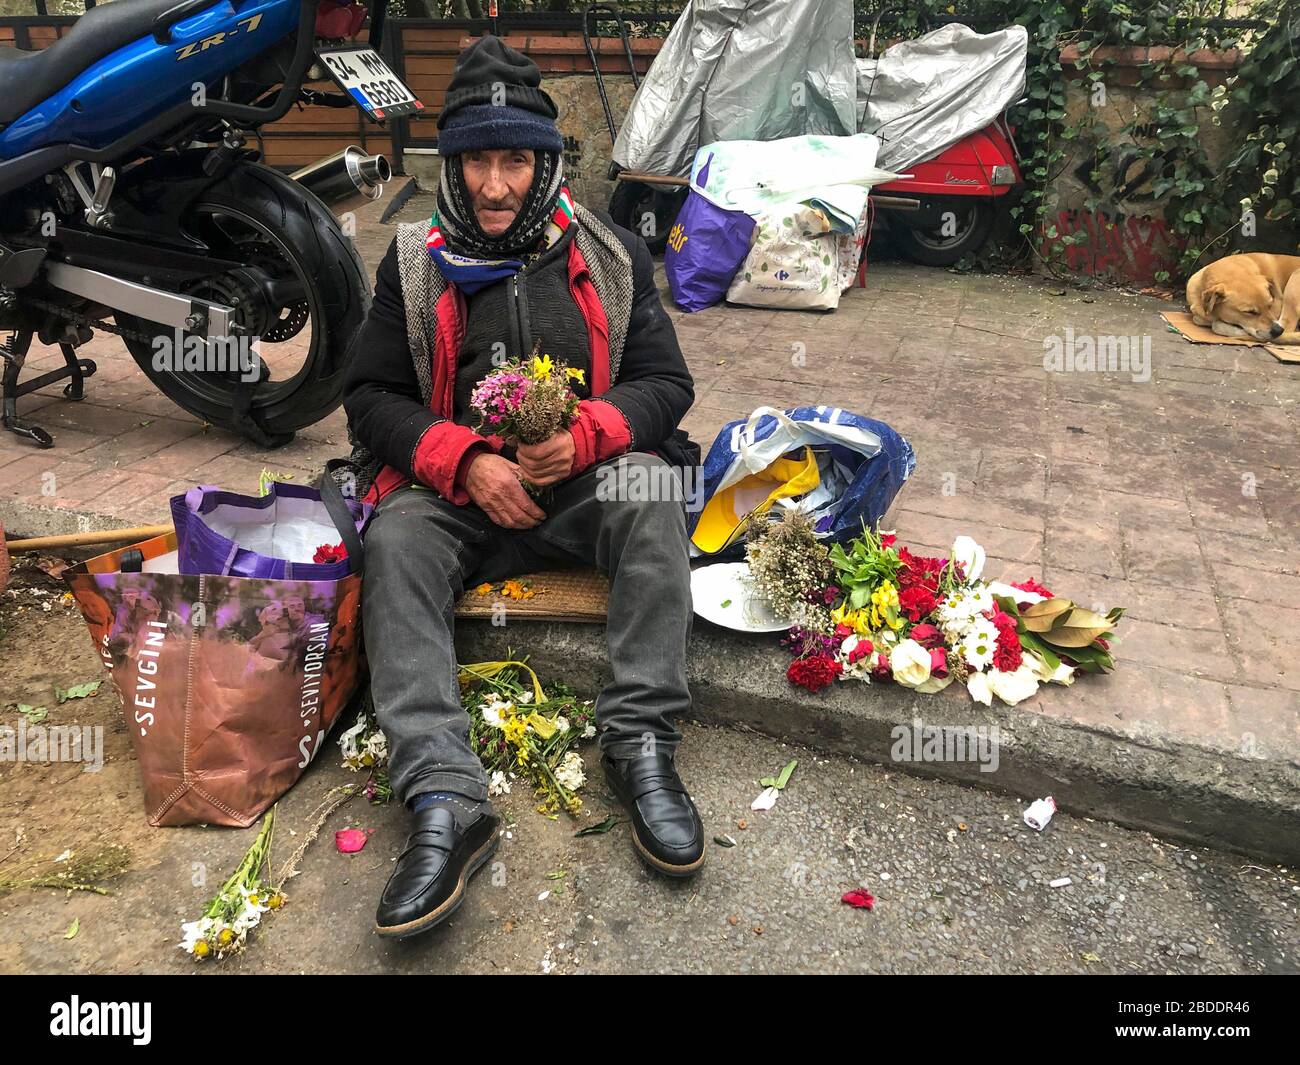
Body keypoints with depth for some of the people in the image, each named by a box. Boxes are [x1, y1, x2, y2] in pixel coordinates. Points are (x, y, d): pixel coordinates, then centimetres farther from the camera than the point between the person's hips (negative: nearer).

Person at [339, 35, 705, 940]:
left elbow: (666, 382, 3)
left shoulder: (612, 254, 7)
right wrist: (466, 461, -15)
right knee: (395, 540, -30)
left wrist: (586, 435, -19)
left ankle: (642, 745, -30)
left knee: (651, 491, -32)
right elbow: (372, 394, 3)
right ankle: (447, 804, -38)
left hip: (583, 477, 0)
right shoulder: (415, 264, 7)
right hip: (458, 489, 1)